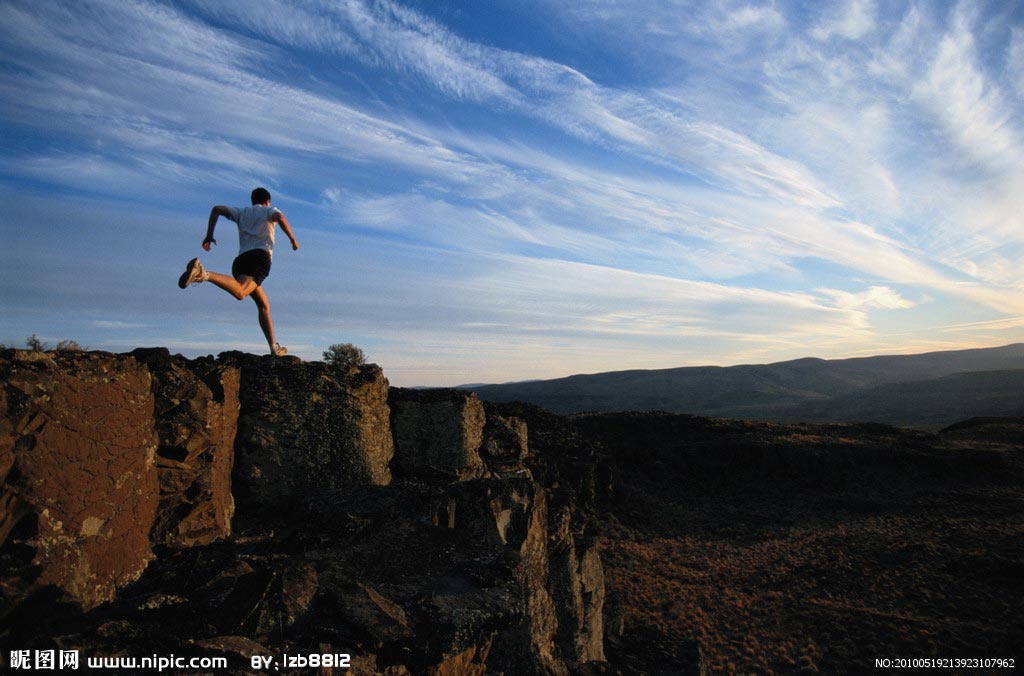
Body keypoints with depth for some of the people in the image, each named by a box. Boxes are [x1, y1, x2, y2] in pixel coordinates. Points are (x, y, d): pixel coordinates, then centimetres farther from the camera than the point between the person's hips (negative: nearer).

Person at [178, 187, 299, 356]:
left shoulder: (242, 212, 32)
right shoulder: (269, 210, 20)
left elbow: (217, 209, 20)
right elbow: (280, 217, -4)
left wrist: (209, 235, 20)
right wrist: (292, 239, 3)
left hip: (241, 260, 6)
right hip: (260, 256, -6)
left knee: (264, 305, 14)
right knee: (239, 292, -31)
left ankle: (275, 348, 12)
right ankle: (202, 272, -50)